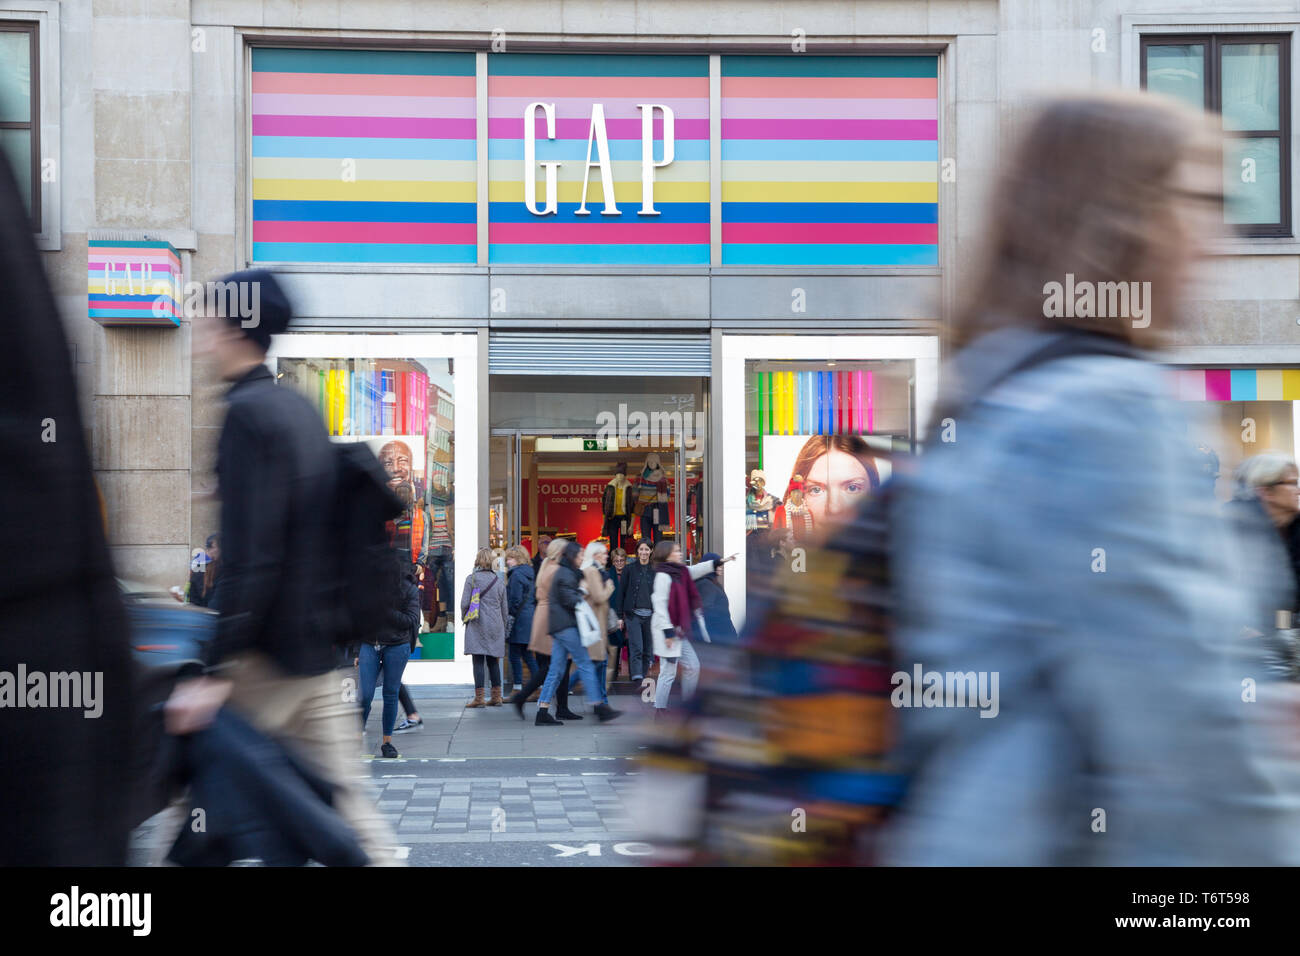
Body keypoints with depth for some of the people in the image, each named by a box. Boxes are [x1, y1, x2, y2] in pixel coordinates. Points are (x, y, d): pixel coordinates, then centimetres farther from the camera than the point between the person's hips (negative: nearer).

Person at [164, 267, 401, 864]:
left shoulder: (248, 412, -14)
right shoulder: (302, 411, 13)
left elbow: (249, 554, -22)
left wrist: (216, 671, -23)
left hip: (265, 654, -8)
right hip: (317, 644, 8)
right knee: (341, 798, 9)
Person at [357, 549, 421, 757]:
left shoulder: (410, 590, -2)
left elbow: (412, 621, -9)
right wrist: (357, 652, 10)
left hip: (397, 647, -2)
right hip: (369, 645, 2)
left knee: (391, 694, 3)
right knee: (365, 694, -6)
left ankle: (386, 742, 13)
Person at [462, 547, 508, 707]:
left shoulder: (472, 578, -5)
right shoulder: (498, 581, 9)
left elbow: (465, 603, -7)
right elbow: (504, 608, 14)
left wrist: (465, 618, 12)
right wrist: (502, 627, 24)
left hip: (477, 625, -4)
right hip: (495, 626, 4)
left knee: (478, 661, -4)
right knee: (493, 661, 11)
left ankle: (479, 697, -7)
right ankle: (496, 696, 11)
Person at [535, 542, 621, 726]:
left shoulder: (563, 573, 21)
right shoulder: (565, 575, -11)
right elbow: (571, 601, -18)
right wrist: (581, 590, -3)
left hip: (560, 627, 10)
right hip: (566, 626, -10)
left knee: (556, 670, 7)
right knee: (585, 665, -8)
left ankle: (543, 712, 5)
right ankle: (600, 708, -8)